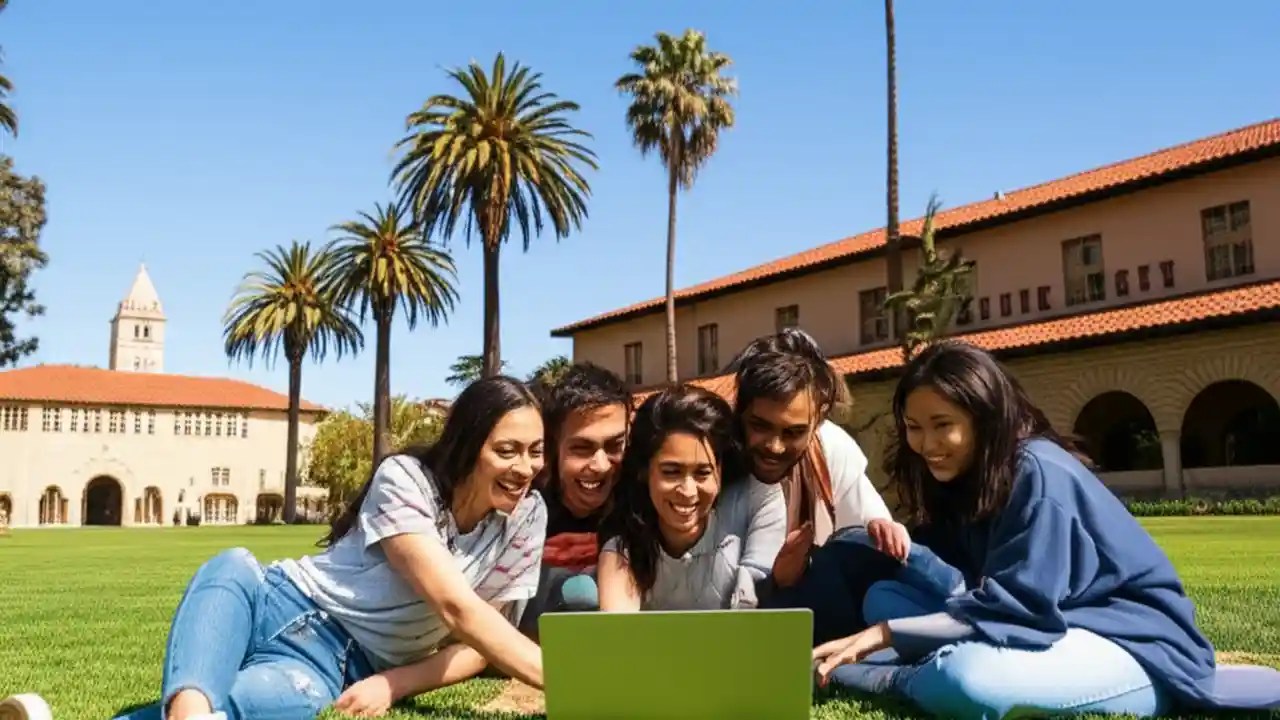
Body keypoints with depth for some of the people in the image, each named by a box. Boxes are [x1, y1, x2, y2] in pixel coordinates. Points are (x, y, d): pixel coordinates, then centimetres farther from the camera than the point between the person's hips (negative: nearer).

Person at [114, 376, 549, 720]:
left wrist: (392, 684, -17)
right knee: (234, 566, -36)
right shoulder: (405, 478, -15)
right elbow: (457, 608, -28)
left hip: (343, 673, 1)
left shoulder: (526, 518, -2)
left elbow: (476, 645, 1)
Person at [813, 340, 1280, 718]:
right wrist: (902, 549, -18)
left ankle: (897, 678, -9)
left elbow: (1016, 608, -25)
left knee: (968, 680, -38)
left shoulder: (1039, 474, -20)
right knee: (883, 597, 1)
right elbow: (965, 588, 3)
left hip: (1136, 644, -9)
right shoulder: (961, 477, 7)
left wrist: (884, 634, -26)